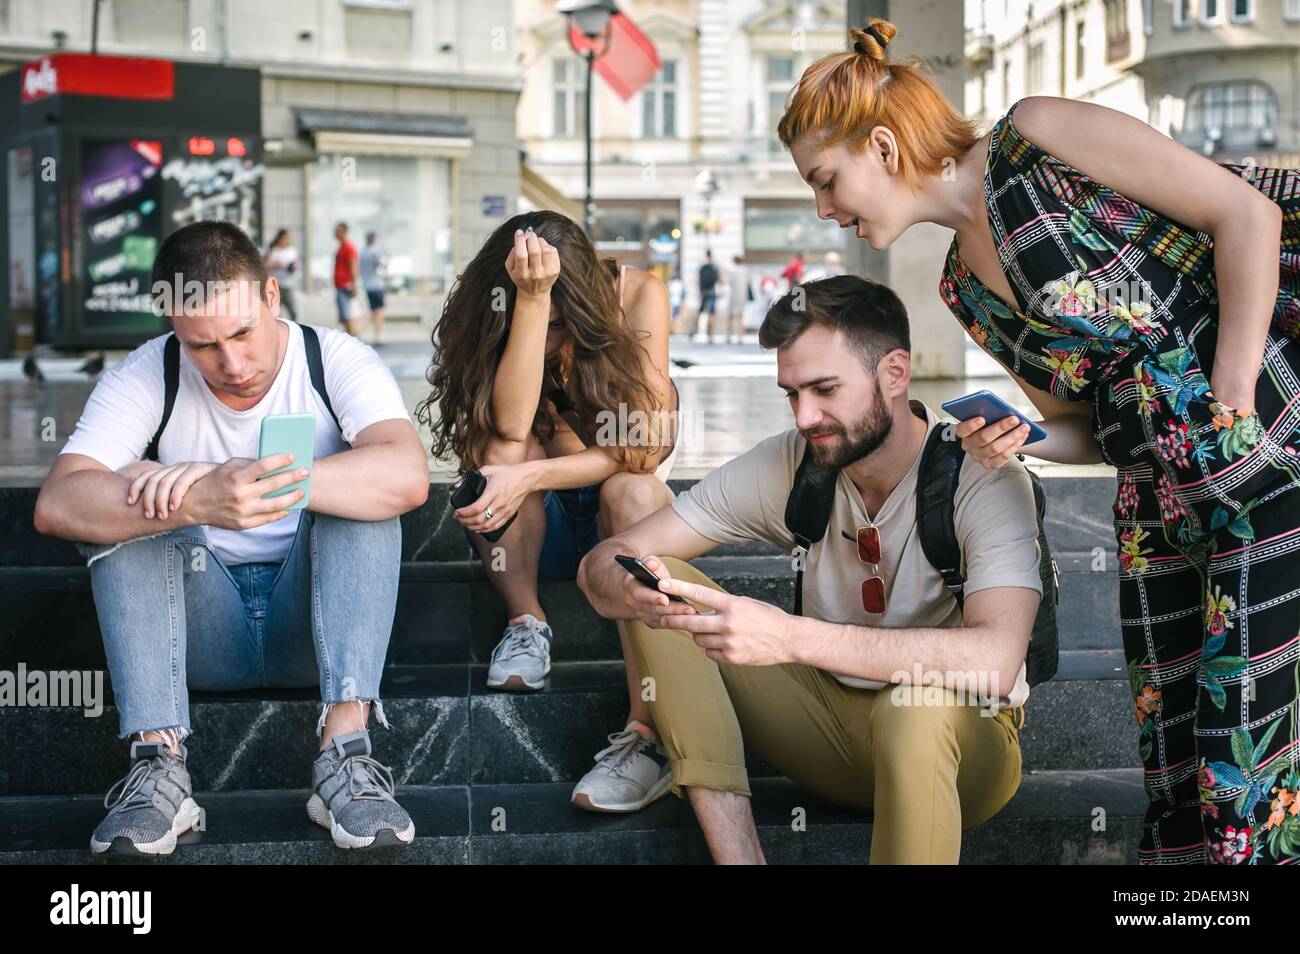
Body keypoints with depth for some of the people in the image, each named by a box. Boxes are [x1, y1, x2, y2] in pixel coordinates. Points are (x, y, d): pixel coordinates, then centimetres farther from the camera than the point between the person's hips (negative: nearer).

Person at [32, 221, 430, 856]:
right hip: (201, 631, 1)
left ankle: (344, 752, -35)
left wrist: (256, 480, -41)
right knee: (124, 506, -22)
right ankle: (158, 762, -32)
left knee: (360, 492, -25)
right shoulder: (146, 376, -8)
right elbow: (55, 505, -25)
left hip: (311, 628, -1)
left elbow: (408, 476, -30)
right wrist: (198, 503, -43)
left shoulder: (339, 362, -9)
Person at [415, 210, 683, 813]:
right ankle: (525, 625, -17)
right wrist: (530, 299, -39)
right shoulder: (489, 314, -13)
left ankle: (647, 733, -44)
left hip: (625, 516, 0)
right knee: (507, 451, -31)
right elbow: (512, 426, -33)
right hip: (538, 529, 1)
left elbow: (645, 447, -23)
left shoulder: (637, 296, -16)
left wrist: (532, 477, -35)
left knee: (629, 489, -36)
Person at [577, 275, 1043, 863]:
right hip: (834, 721, 5)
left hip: (960, 743, -5)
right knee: (661, 591, -12)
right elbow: (602, 562, -6)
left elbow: (993, 661, -38)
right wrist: (628, 591, -33)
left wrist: (791, 636, -45)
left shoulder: (985, 481, -20)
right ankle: (736, 856, -22)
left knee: (917, 705, -41)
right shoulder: (788, 463, -7)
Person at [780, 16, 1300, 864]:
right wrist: (1017, 443, -2)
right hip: (1163, 515, 7)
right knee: (1180, 802, 8)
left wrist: (1231, 403, -14)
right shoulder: (963, 286, 16)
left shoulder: (1036, 139, -6)